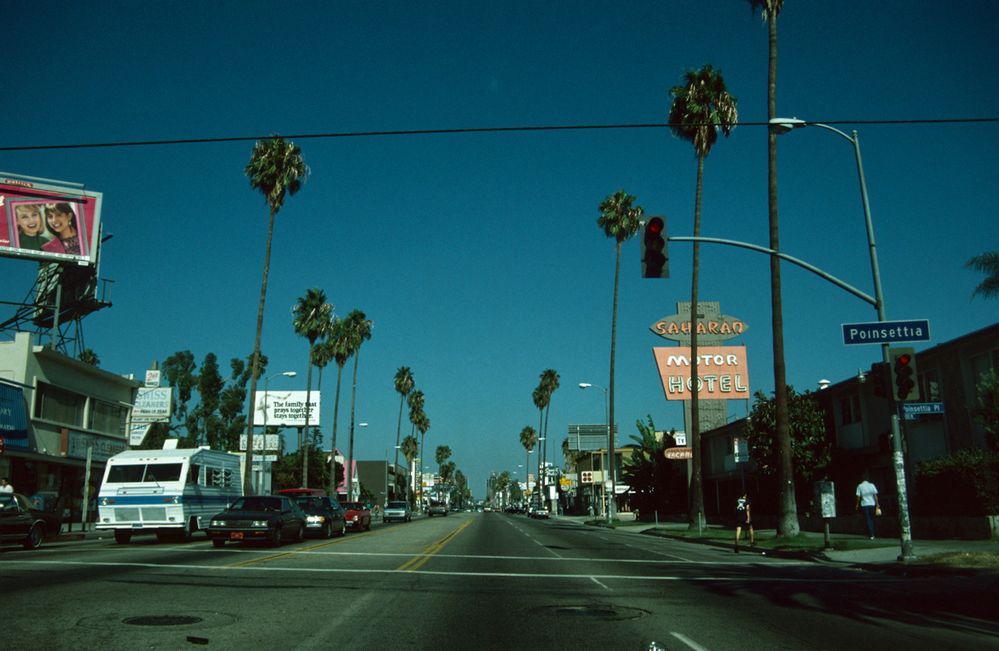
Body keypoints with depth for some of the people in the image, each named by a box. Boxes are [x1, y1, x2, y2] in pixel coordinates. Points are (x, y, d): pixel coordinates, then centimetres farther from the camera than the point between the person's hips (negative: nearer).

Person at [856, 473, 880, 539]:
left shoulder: (860, 486, -5)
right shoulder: (872, 485, -1)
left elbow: (858, 497, -4)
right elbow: (875, 495, -1)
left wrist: (857, 504, 7)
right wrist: (877, 504, 4)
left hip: (864, 504, -2)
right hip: (872, 504, 2)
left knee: (868, 520, 1)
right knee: (872, 519, 15)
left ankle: (871, 535, -4)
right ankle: (872, 534, 17)